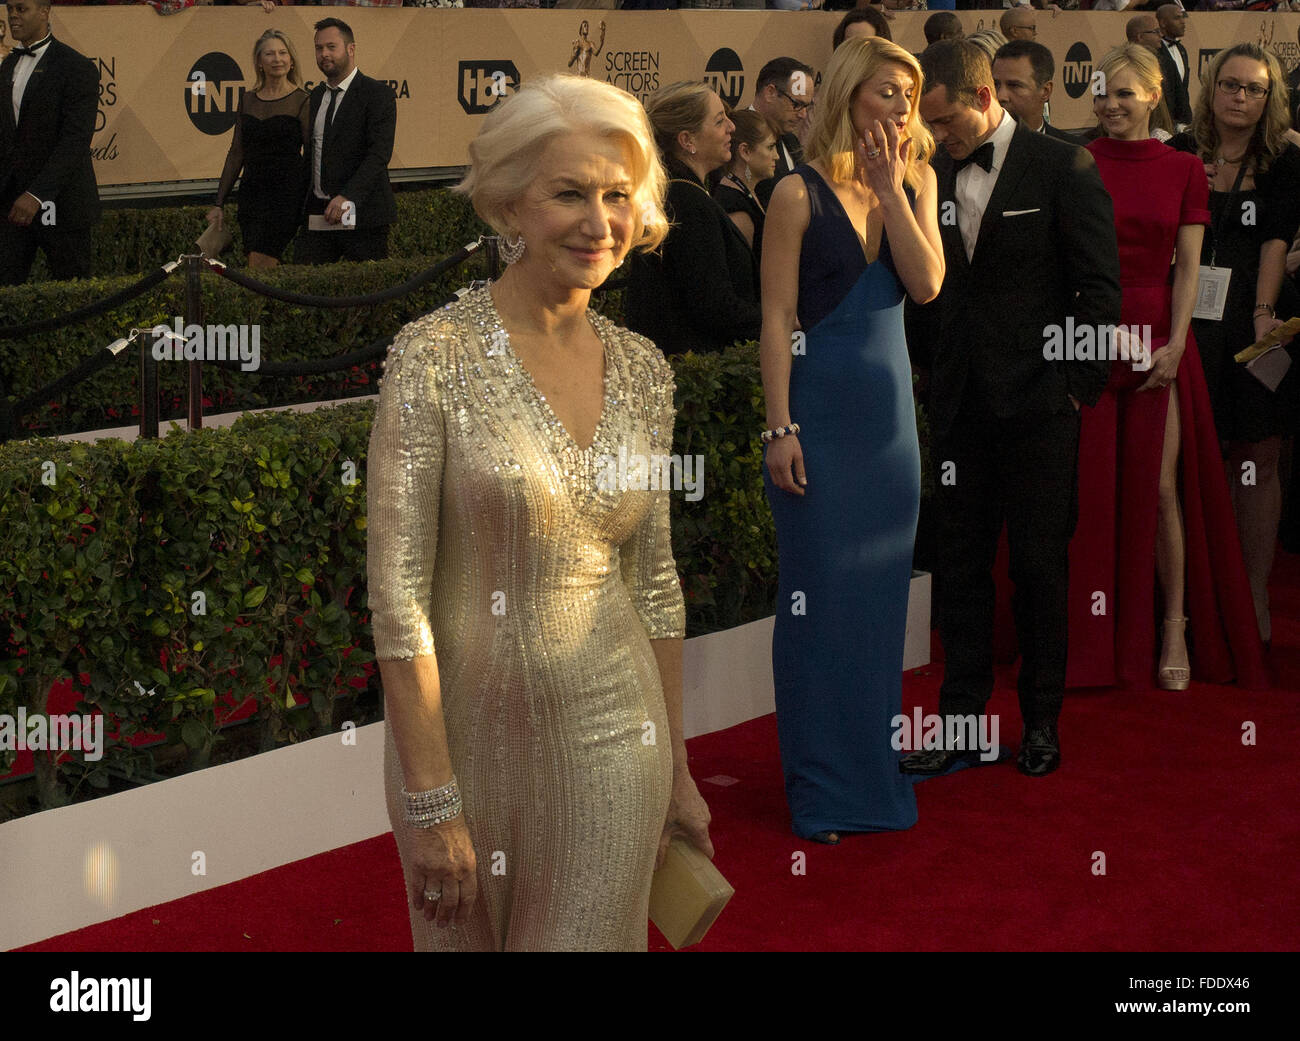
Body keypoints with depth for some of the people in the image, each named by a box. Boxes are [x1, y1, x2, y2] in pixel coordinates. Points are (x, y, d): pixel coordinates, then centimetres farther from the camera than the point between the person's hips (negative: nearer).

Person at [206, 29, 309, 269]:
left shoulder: (302, 101, -2)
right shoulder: (247, 100, 13)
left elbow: (311, 154, -4)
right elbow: (236, 153, 15)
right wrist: (219, 203, 12)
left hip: (286, 193, -5)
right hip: (251, 192, 5)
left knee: (258, 270, -14)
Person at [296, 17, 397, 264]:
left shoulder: (378, 94, -4)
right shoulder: (315, 97, 18)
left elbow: (379, 153, -15)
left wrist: (347, 197, -26)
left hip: (361, 218, -6)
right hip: (316, 218, 6)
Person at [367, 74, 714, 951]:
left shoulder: (643, 370, 3)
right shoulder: (435, 356, -12)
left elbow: (655, 579, 10)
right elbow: (398, 593, -14)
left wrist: (678, 770, 12)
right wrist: (430, 803, -17)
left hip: (611, 744, 3)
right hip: (467, 736, -3)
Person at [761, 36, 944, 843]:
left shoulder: (914, 185, 7)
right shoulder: (802, 194, -7)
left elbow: (927, 284, -6)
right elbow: (778, 318, -8)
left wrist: (890, 189, -11)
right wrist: (780, 427, -13)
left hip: (890, 409, 5)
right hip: (821, 410, -5)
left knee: (881, 591, 11)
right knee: (820, 593, 1)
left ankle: (875, 768, 23)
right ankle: (821, 787, 9)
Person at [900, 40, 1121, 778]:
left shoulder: (1063, 167, -4)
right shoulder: (935, 175, 9)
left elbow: (1101, 288, -4)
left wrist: (1080, 385, -7)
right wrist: (939, 384, 1)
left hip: (1038, 402, -4)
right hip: (964, 405, 4)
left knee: (1040, 564, 4)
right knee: (961, 564, 6)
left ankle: (1043, 723, 16)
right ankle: (962, 723, 14)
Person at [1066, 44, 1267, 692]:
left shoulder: (1183, 169, 6)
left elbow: (1188, 266, 3)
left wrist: (1174, 345, -7)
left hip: (1158, 339, 0)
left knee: (1159, 488, -2)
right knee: (1090, 485, 0)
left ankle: (1176, 632, 9)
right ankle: (1094, 641, 9)